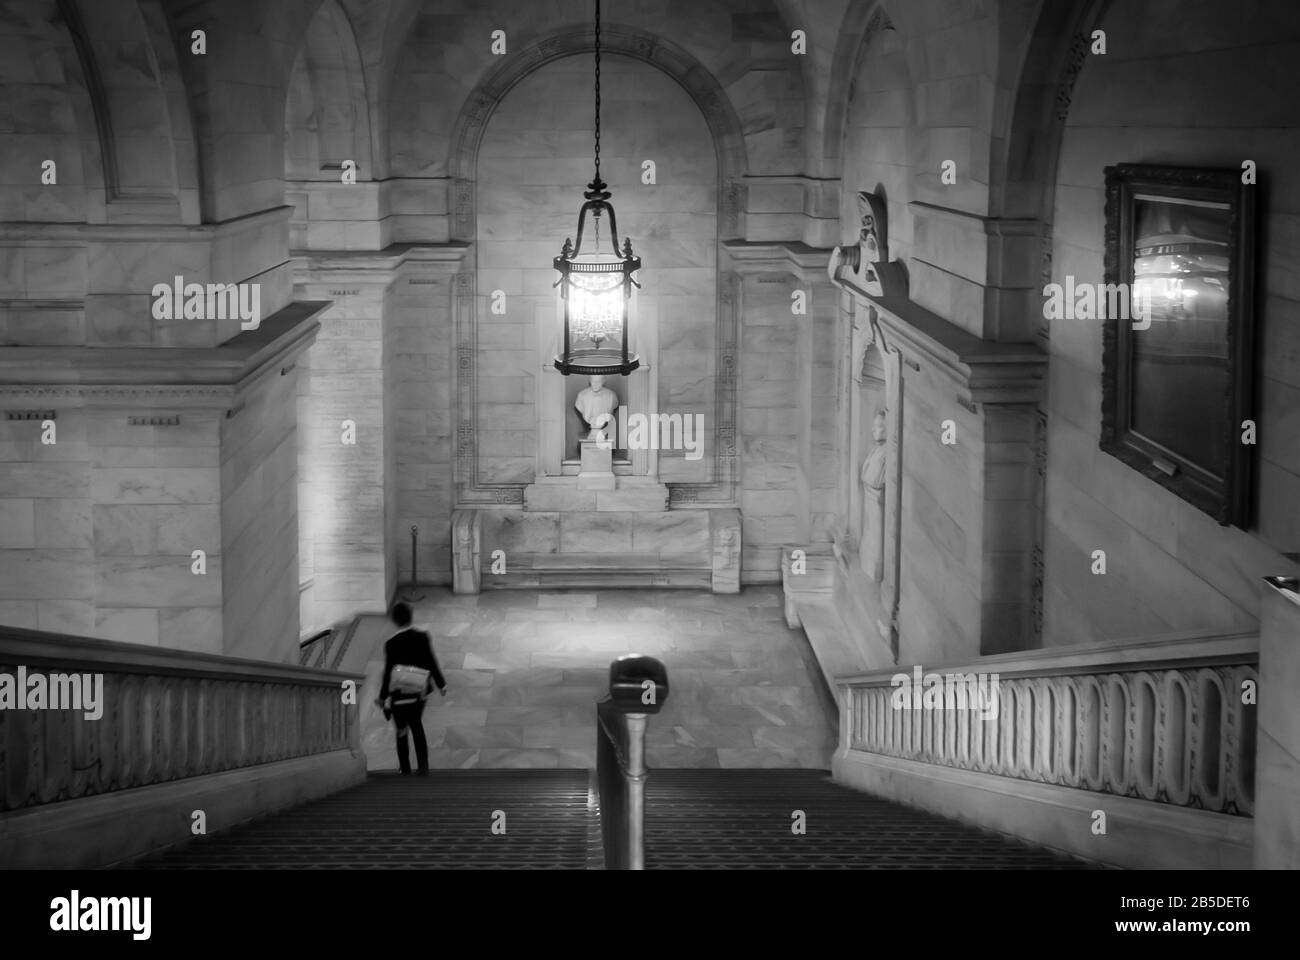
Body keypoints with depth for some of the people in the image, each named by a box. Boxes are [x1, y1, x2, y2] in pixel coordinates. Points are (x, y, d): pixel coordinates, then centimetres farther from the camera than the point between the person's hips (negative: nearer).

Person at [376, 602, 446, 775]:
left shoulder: (391, 643, -14)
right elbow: (432, 663, -3)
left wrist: (383, 696, -5)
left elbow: (388, 671, -12)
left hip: (399, 693, -3)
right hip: (420, 692, 3)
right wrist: (441, 685, 8)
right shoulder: (423, 637, -7)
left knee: (401, 729, 13)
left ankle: (405, 768, 18)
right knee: (417, 725, 19)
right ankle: (423, 765, 11)